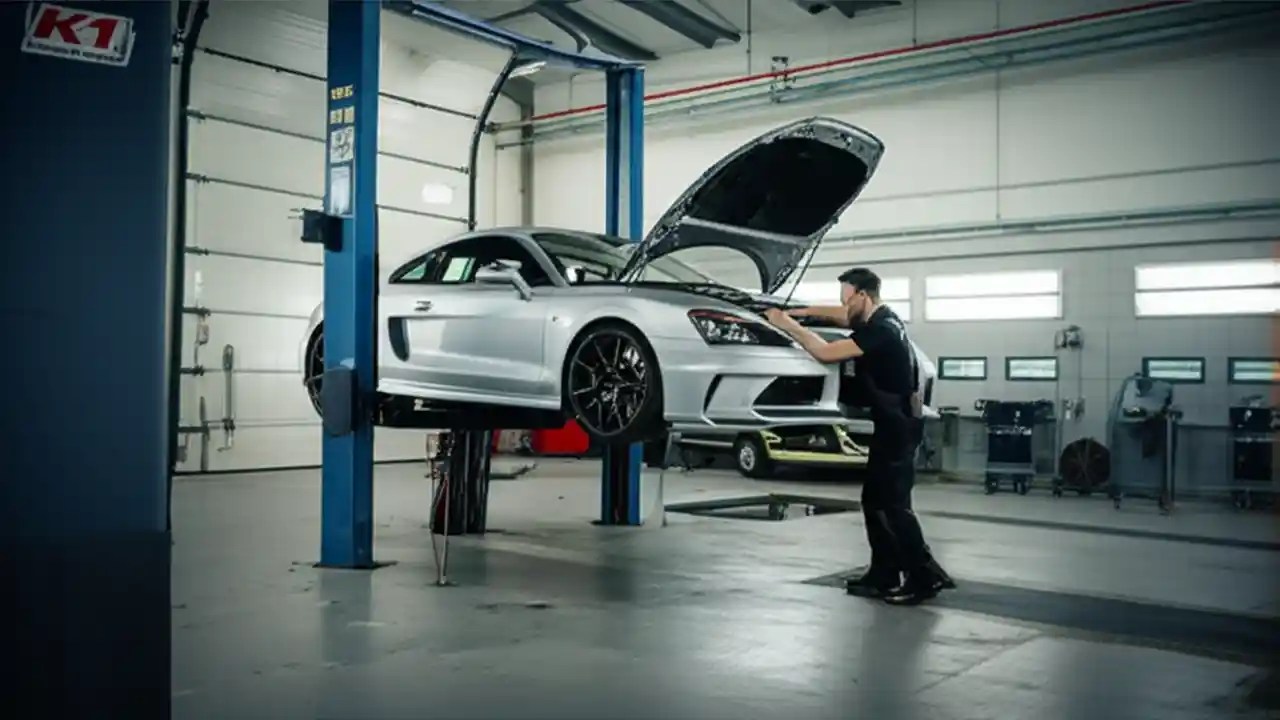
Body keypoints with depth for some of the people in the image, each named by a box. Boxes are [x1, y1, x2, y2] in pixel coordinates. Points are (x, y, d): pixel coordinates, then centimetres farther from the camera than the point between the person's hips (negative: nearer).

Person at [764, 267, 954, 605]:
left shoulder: (880, 330, -20)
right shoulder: (879, 319, 11)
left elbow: (826, 353, -24)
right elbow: (842, 315, 27)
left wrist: (788, 325, -16)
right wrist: (800, 312, 13)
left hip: (898, 425, -10)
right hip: (892, 423, 10)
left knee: (893, 504, -9)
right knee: (875, 501, 12)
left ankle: (924, 576, -3)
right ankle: (884, 575, 16)